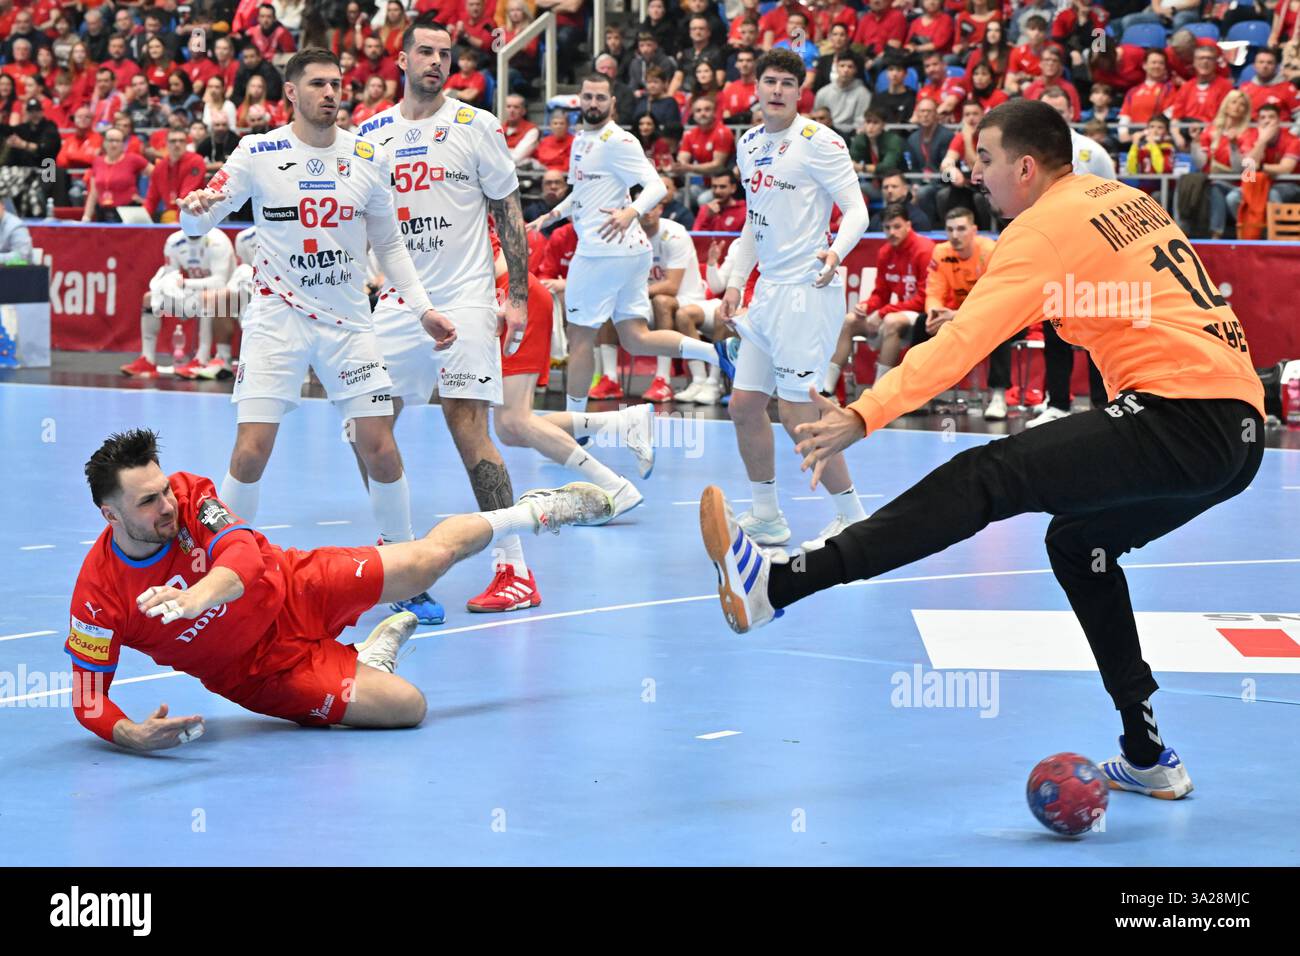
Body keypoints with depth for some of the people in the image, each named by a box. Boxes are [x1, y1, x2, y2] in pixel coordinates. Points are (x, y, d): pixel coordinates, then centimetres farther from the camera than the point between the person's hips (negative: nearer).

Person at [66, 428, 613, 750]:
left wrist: (202, 594, -61)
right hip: (257, 670, -2)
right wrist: (128, 734, -41)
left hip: (296, 593, 2)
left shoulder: (191, 495, -21)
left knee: (431, 555, 3)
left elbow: (245, 554, -38)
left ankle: (537, 511, 35)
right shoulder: (100, 595, -26)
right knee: (405, 707, -12)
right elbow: (88, 697, -18)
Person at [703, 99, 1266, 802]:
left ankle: (775, 586, -27)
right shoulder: (1128, 200, 21)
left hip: (1182, 418, -9)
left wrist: (863, 417, -20)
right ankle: (1148, 757, 25)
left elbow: (962, 341, -14)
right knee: (1076, 543, 24)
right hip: (1240, 433, 9)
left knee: (984, 480, -16)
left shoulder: (1047, 226, -4)